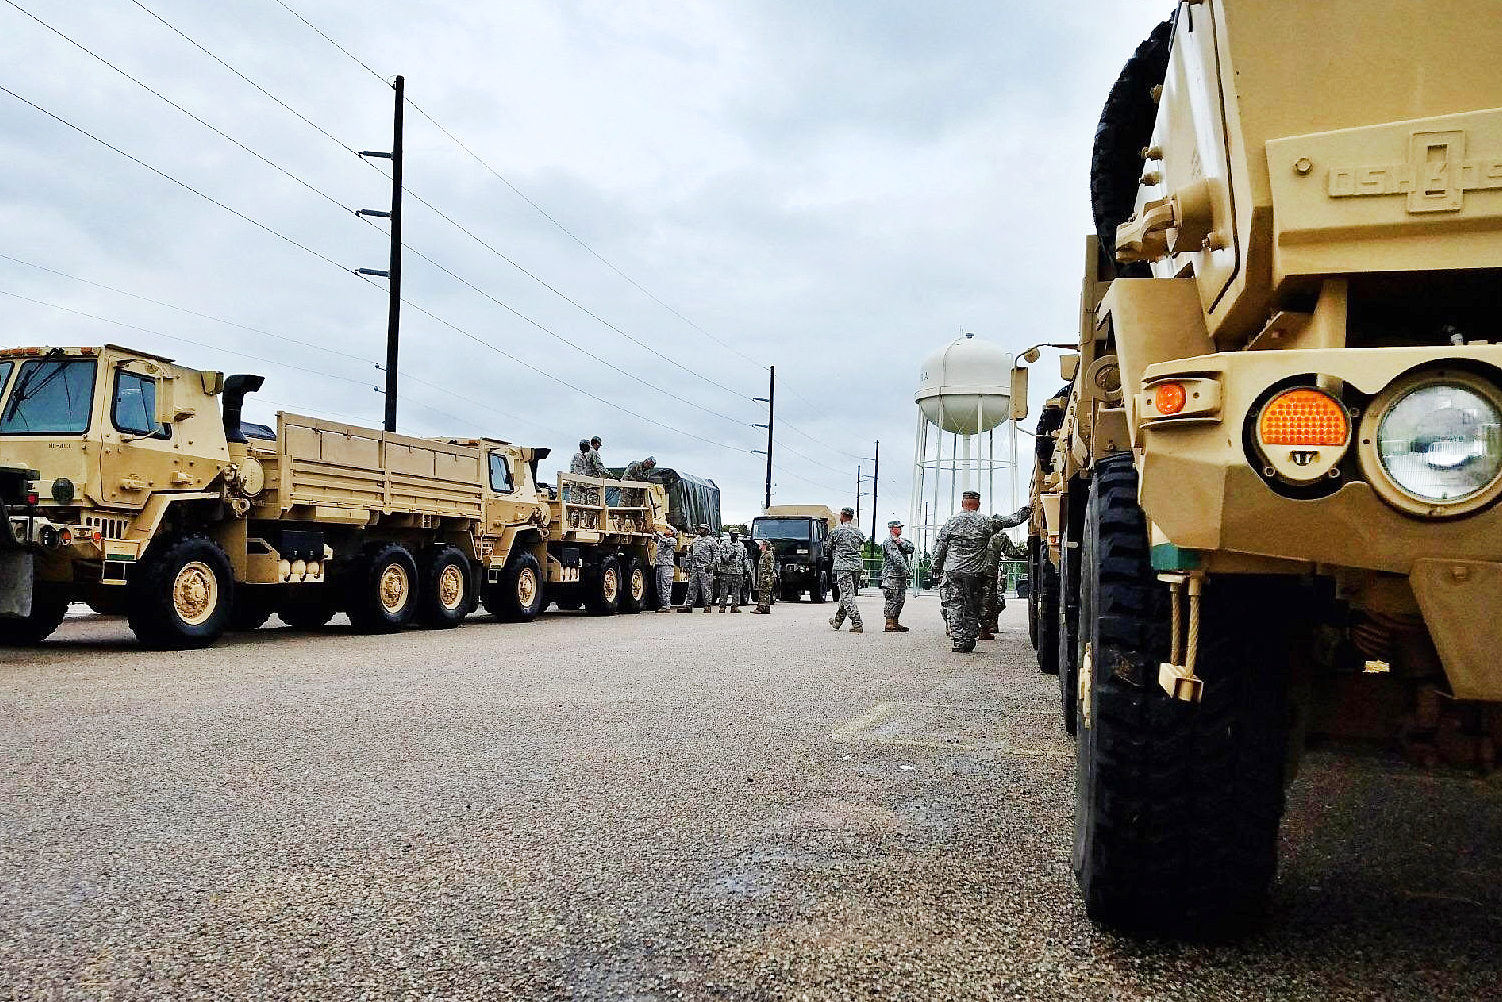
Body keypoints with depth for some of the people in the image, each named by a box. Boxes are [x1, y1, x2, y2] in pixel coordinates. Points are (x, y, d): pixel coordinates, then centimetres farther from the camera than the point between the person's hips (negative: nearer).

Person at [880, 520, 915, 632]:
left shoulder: (902, 540, 20)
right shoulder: (889, 541, -9)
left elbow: (911, 549, 4)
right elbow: (896, 557, -20)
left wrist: (901, 543, -11)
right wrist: (905, 568, -25)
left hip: (901, 576, 9)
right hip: (892, 575, -9)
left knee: (900, 600, 11)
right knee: (892, 600, -10)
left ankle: (895, 623, 17)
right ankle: (889, 625, -9)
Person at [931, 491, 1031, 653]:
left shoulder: (951, 522, 1)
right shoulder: (987, 522, 0)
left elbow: (939, 547, 4)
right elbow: (1012, 520, 7)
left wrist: (937, 567, 16)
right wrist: (1028, 509, 19)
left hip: (952, 571, 0)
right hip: (975, 573, 0)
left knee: (954, 605, 3)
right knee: (972, 607, 10)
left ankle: (959, 640, -5)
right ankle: (969, 641, 11)